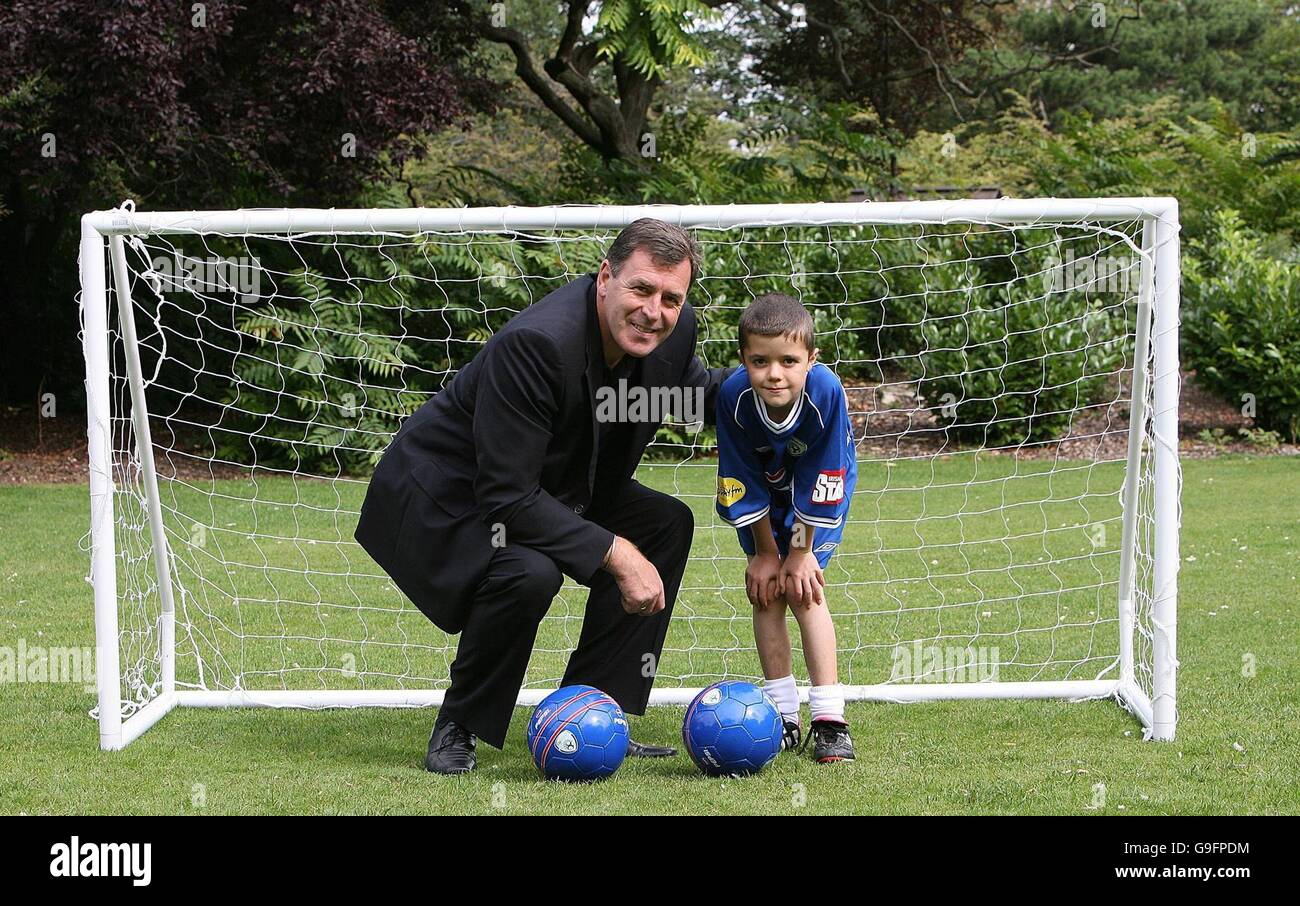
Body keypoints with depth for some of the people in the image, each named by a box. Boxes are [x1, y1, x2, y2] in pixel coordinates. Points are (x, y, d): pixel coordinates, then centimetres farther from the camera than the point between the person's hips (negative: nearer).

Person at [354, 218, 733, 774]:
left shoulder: (675, 329, -11)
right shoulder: (534, 344, -35)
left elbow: (697, 394, 15)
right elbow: (508, 498, -34)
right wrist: (616, 554, -32)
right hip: (443, 499, -9)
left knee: (667, 524, 1)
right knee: (529, 573, -35)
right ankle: (457, 729, -10)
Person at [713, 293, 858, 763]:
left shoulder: (825, 392, -37)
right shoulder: (734, 397, -33)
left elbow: (820, 483, -25)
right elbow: (744, 486, -19)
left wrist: (800, 551, -18)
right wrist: (765, 552, -11)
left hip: (819, 493, -2)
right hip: (763, 494, 2)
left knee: (803, 588, -13)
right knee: (766, 590, -5)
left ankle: (829, 720, -13)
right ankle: (784, 717, 3)